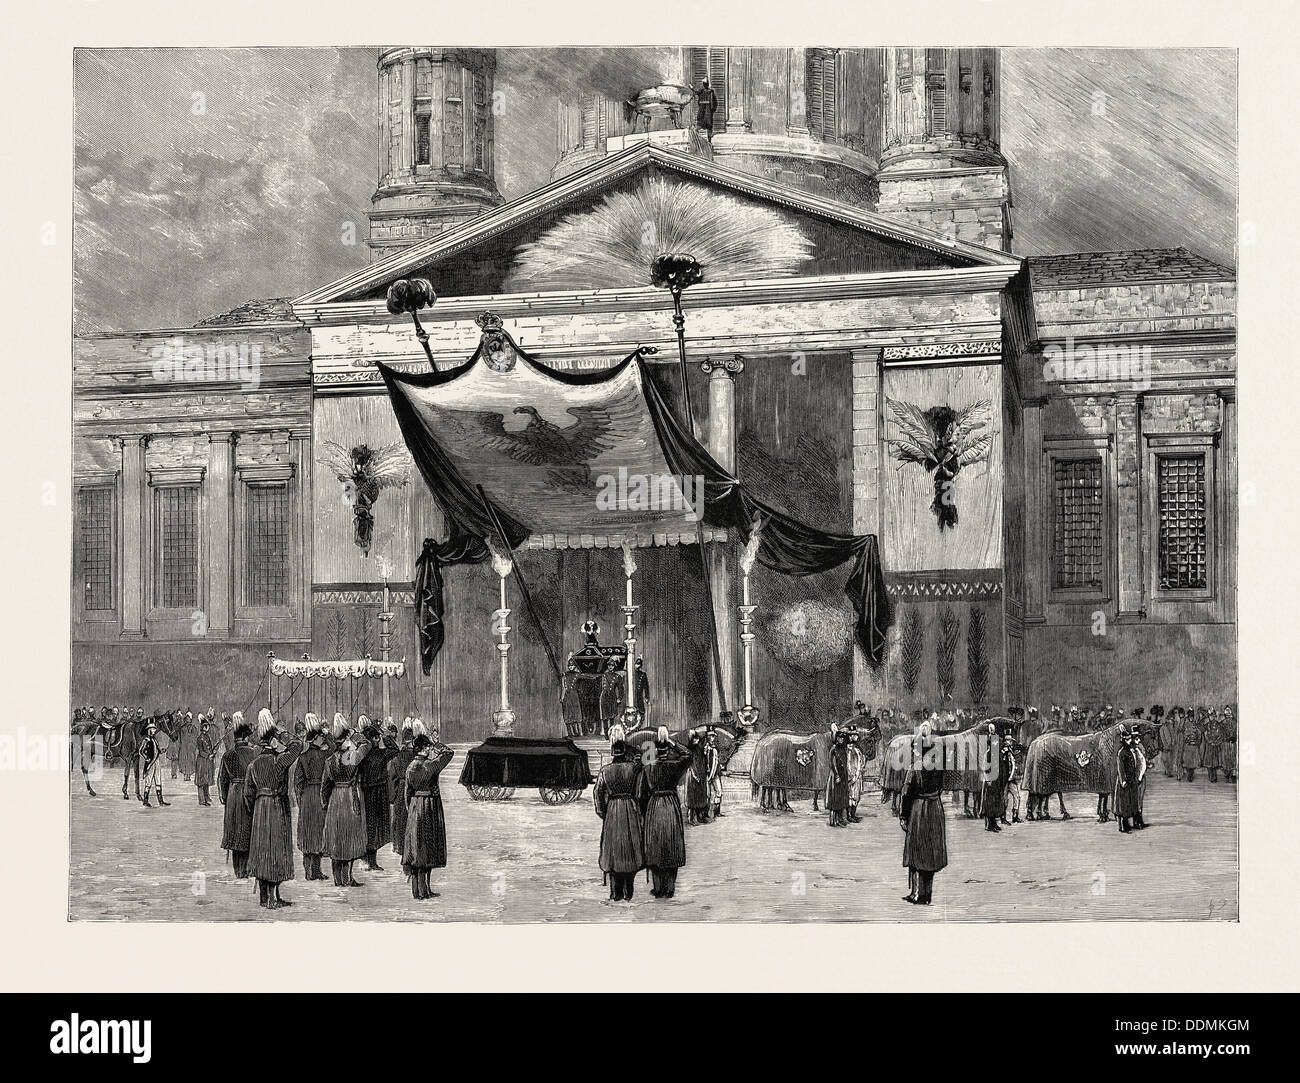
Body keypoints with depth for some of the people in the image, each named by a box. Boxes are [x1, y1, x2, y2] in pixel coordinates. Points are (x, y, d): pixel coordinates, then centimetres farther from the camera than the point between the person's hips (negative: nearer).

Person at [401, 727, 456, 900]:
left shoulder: (410, 767, 2)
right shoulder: (430, 766, -16)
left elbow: (406, 792, 8)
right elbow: (448, 752, -7)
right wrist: (433, 742, -3)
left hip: (415, 805, 6)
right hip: (430, 806, -6)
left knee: (415, 845, 10)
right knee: (427, 847, -1)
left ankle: (416, 889, 13)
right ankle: (424, 890, -1)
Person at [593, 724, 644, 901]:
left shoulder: (605, 770, -4)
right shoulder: (634, 767, -8)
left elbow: (597, 795, -3)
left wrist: (602, 813, 8)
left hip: (611, 813, 0)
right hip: (631, 811, 0)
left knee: (613, 853, 7)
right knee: (631, 851, 8)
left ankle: (616, 893, 7)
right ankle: (628, 893, 9)